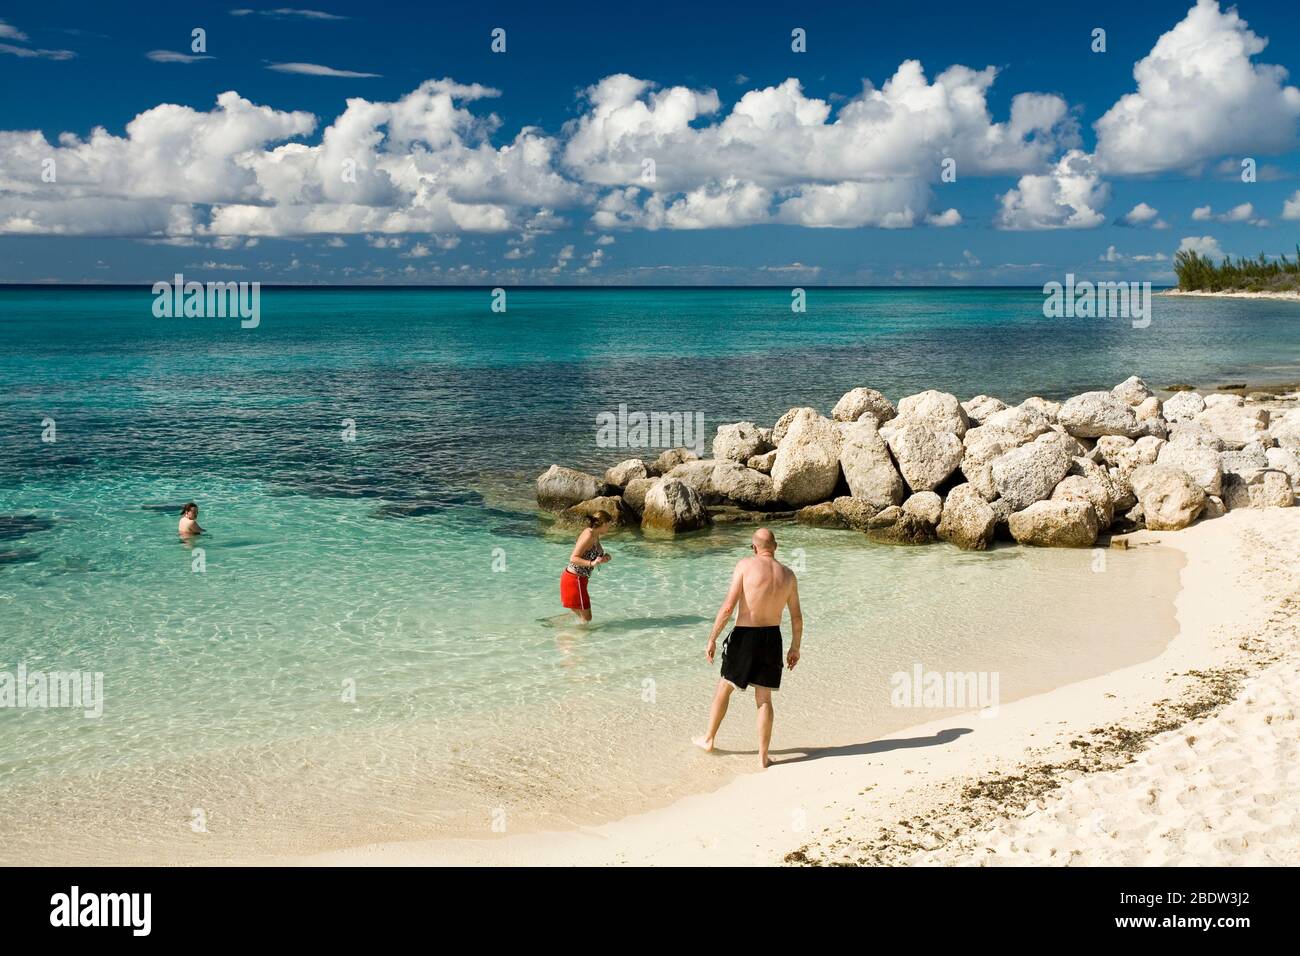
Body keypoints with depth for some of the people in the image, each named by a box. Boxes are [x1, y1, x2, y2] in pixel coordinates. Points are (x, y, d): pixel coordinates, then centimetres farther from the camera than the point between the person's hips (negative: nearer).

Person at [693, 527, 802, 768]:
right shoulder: (788, 575, 2)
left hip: (744, 636, -3)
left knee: (724, 687, 18)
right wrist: (795, 648, 18)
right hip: (772, 638, 3)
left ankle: (708, 739, 32)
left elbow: (728, 607, -15)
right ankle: (763, 757, 11)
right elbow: (797, 617, 6)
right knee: (764, 698, 10)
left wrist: (712, 639, -9)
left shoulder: (746, 565, -11)